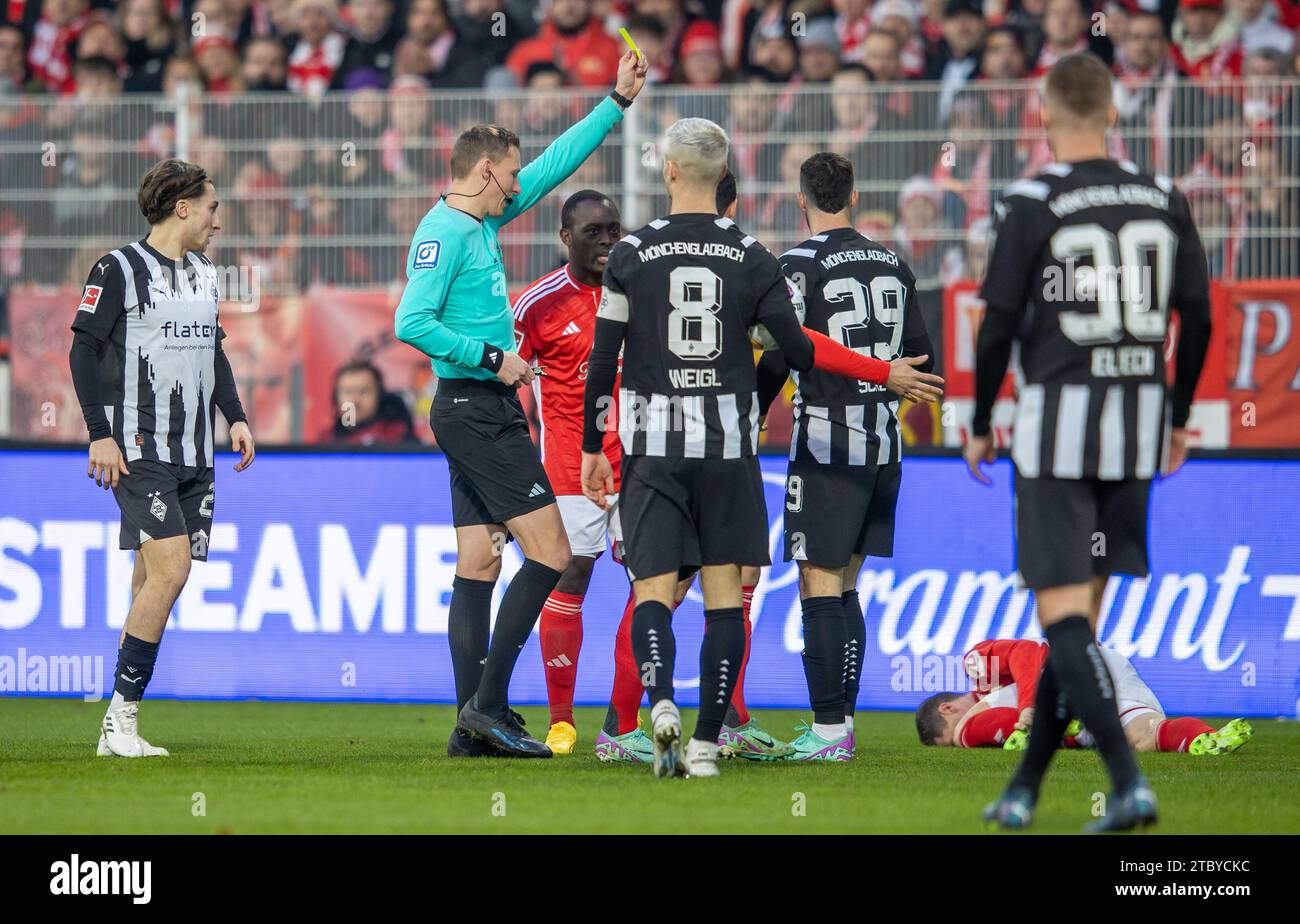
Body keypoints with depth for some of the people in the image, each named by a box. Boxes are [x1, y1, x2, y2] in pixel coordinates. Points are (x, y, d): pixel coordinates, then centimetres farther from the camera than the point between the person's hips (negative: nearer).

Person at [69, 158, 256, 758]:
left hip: (195, 455, 7)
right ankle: (121, 718, -13)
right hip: (139, 451, -7)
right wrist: (100, 433, -13)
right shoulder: (119, 270, -5)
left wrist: (235, 417, 14)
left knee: (154, 580, 5)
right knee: (170, 567, -18)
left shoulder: (205, 275, 17)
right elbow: (84, 350, -6)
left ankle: (119, 729, 9)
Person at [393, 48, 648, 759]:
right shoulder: (444, 233, -13)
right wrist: (491, 358, -17)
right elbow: (412, 322, -22)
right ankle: (489, 703, -13)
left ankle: (473, 722, 6)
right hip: (478, 411, -10)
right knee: (550, 552, -11)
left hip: (482, 412, 10)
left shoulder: (481, 222, 13)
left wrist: (618, 101, 23)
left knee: (478, 563, 7)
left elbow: (553, 165, 23)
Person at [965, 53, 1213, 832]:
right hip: (1139, 420, 5)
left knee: (1065, 617, -5)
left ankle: (1129, 783, -19)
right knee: (1079, 614, 13)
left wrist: (980, 426, 5)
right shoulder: (1164, 202, 5)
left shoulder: (1033, 206, -8)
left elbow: (999, 325, -7)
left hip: (1058, 417, -5)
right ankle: (1025, 790, 21)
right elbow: (1197, 317, 8)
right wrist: (1179, 417, 21)